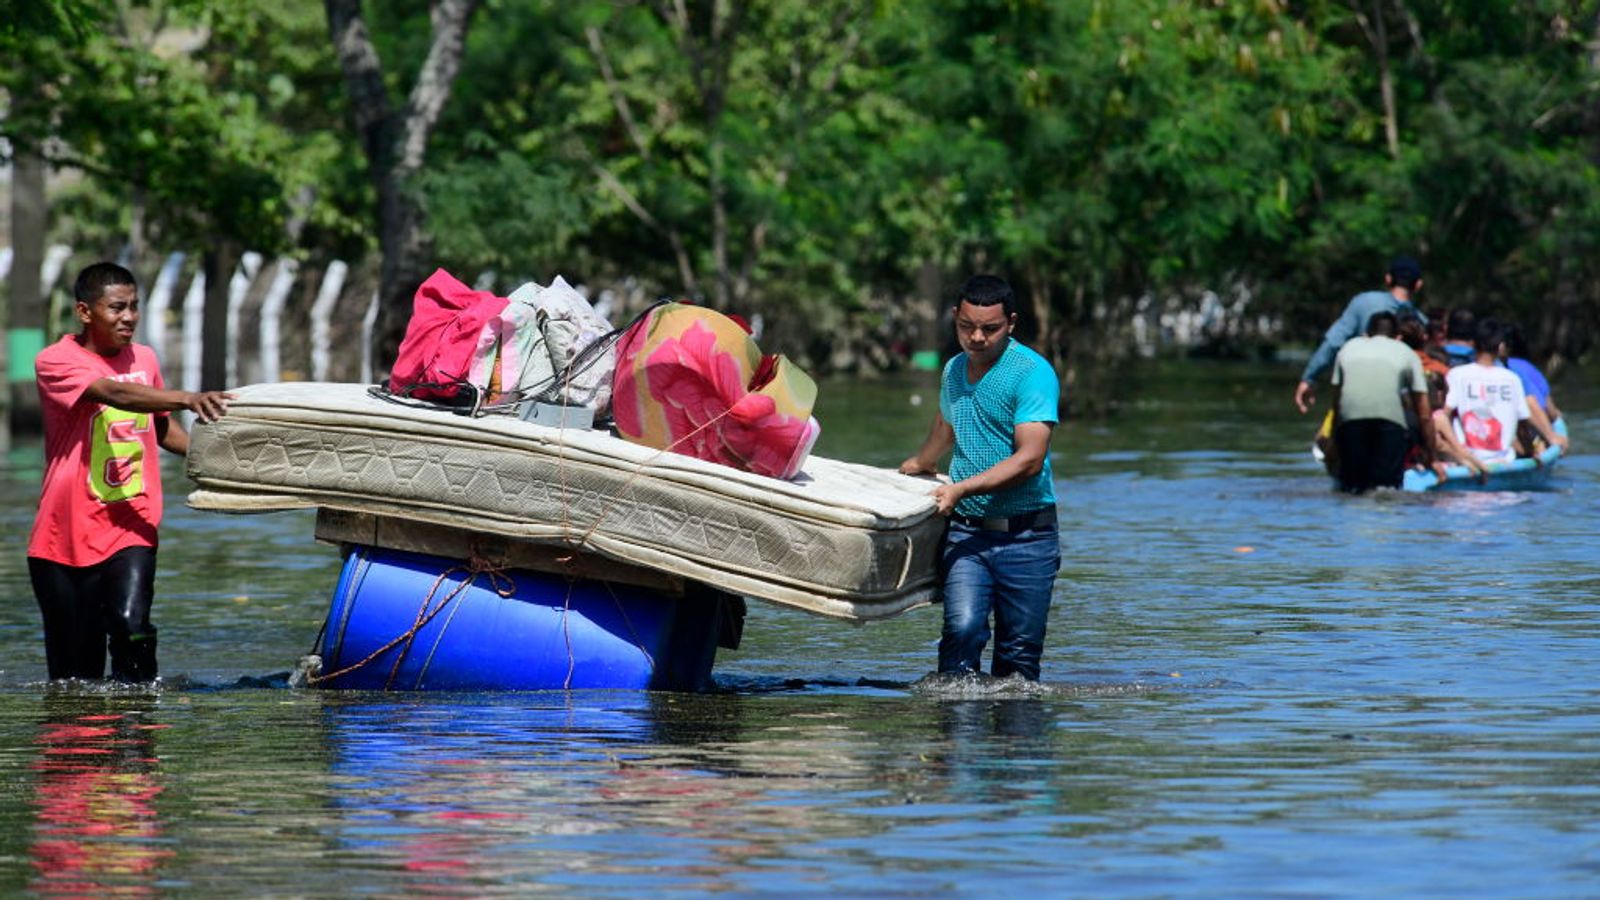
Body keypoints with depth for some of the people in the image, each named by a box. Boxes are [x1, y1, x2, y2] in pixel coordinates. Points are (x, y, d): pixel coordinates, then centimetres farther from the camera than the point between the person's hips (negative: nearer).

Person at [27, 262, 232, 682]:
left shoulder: (144, 359, 10)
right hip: (67, 534, -3)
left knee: (132, 625, -23)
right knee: (74, 673, 1)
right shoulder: (55, 363, -8)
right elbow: (115, 394, -27)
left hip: (131, 529, 3)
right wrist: (187, 399, -40)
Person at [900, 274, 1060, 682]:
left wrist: (962, 488, -23)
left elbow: (1029, 460, -18)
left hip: (1025, 537, -4)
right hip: (966, 532, 4)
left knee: (1020, 651, 0)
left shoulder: (1033, 373, -9)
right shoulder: (954, 370, 12)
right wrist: (920, 463, 54)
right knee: (963, 627, -17)